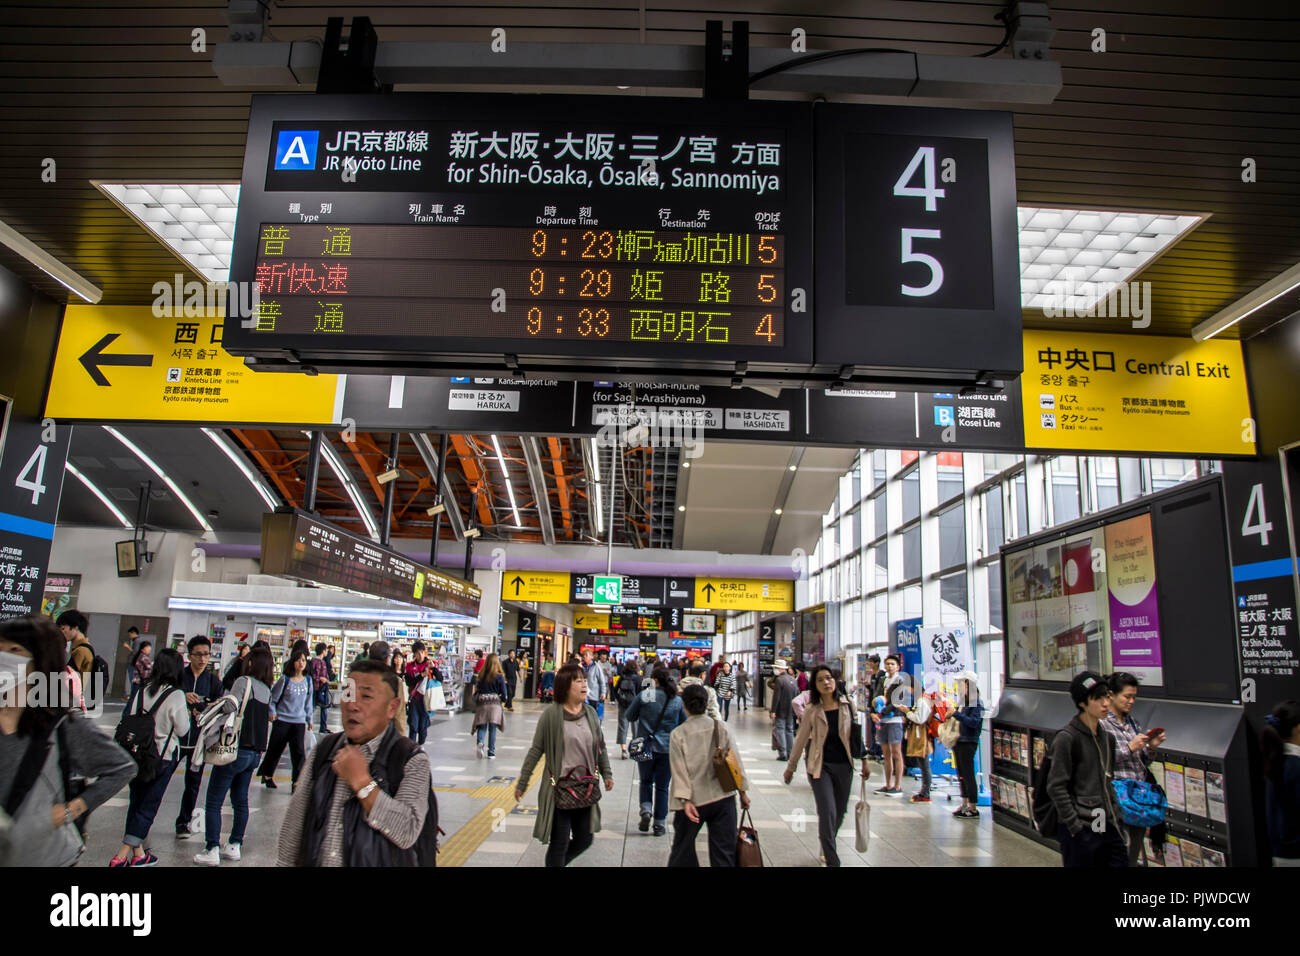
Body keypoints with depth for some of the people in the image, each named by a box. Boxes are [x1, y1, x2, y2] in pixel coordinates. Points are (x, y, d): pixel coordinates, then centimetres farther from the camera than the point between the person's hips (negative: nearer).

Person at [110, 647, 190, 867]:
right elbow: (182, 729, -8)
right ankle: (120, 857, 1)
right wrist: (187, 716, 10)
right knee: (148, 807, 4)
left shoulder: (143, 691, 2)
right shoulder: (176, 695, -14)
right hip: (162, 758, -6)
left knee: (136, 803, 16)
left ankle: (138, 854, 25)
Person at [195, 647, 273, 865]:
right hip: (254, 753, 7)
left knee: (213, 802, 1)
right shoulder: (267, 690, 10)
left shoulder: (243, 681, -10)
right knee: (240, 800, 15)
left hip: (236, 749, -7)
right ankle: (234, 846, 21)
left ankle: (212, 850, -1)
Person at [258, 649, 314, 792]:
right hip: (282, 720, -2)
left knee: (299, 751, -6)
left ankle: (296, 782, -1)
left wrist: (309, 719, 14)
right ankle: (267, 775, 31)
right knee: (275, 749, 9)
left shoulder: (307, 680, 4)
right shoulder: (285, 679, -7)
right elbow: (273, 697, 1)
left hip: (299, 722, 2)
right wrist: (271, 712, -9)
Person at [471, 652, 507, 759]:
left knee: (482, 727, 10)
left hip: (481, 703, 2)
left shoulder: (480, 676, 1)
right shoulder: (499, 677, -6)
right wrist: (503, 700, 16)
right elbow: (503, 693, -3)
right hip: (494, 703, -2)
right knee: (492, 729, 5)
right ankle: (491, 753, 8)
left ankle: (480, 742, -19)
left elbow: (476, 690, 7)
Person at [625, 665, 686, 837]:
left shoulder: (644, 696, -8)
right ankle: (660, 824, 14)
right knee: (662, 786, 12)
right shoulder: (678, 700, -3)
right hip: (668, 749, 1)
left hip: (646, 747, -1)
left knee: (646, 780, 20)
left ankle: (646, 810, -2)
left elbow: (630, 716, 3)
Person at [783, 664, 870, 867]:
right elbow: (801, 740, 2)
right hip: (820, 766, -3)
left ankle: (826, 847, 37)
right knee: (827, 812, -10)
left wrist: (864, 761, 7)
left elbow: (857, 734, 7)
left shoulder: (848, 705, -2)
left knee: (840, 812, 11)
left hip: (844, 765, 3)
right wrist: (790, 767, 7)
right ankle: (832, 861, 0)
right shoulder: (812, 711, -6)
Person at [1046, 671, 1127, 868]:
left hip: (1109, 826, 7)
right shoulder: (1067, 738, -13)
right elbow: (1056, 787, -14)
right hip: (1081, 830, -7)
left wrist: (1116, 817, 12)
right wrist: (1075, 826, -16)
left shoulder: (1107, 737, 10)